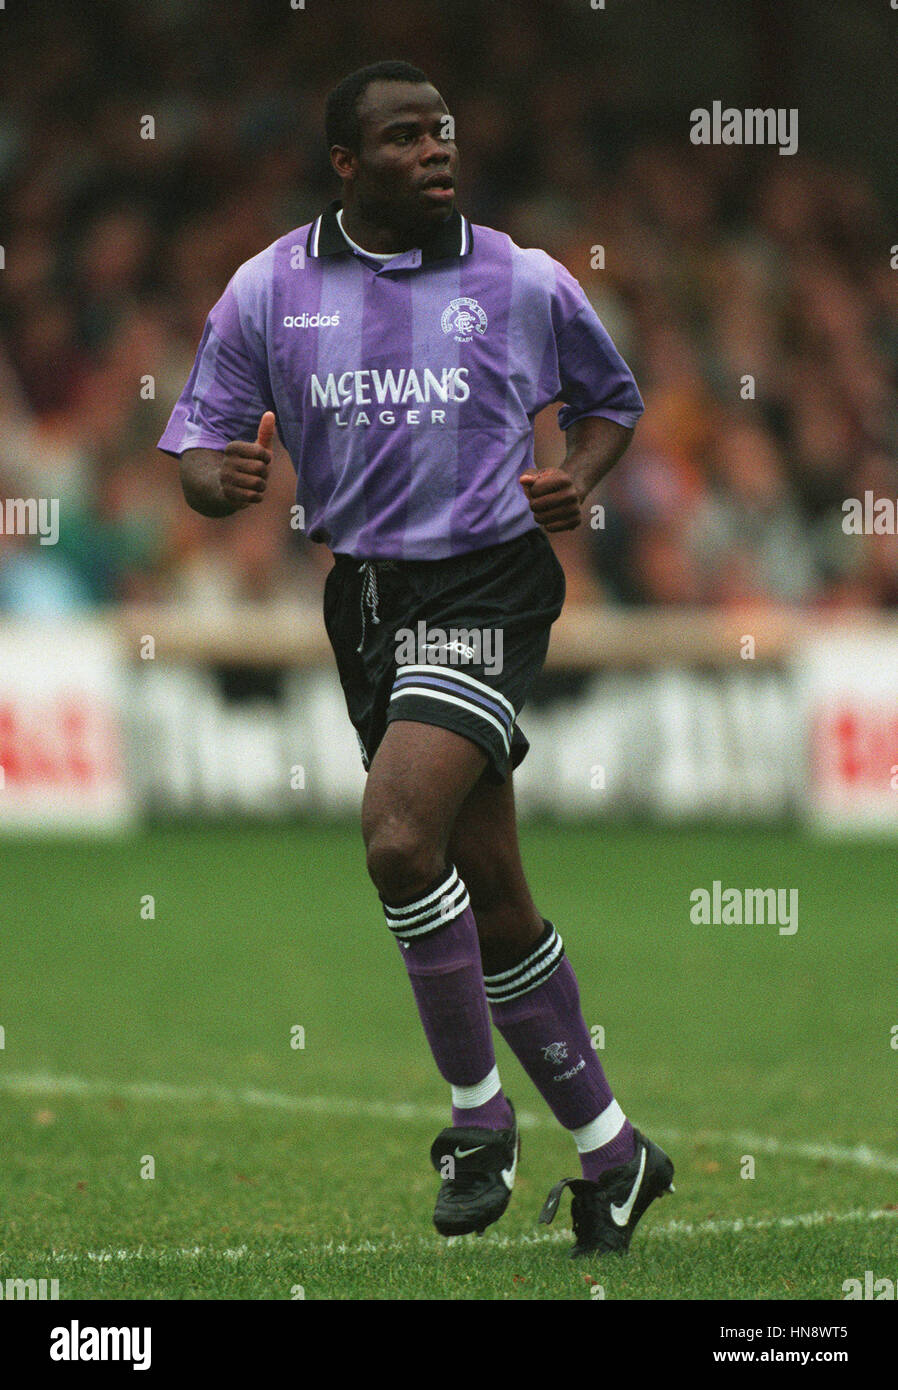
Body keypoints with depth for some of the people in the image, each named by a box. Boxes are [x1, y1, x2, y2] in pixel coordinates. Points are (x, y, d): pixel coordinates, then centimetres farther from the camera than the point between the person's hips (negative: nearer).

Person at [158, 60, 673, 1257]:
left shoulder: (523, 283, -1)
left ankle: (480, 1112, -8)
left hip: (489, 586, -4)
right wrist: (220, 478, -19)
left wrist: (576, 479, -4)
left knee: (400, 835, -25)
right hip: (365, 598, 4)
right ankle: (609, 1150, 22)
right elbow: (201, 454, 4)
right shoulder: (269, 291, 2)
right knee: (494, 899, 9)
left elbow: (613, 397, 16)